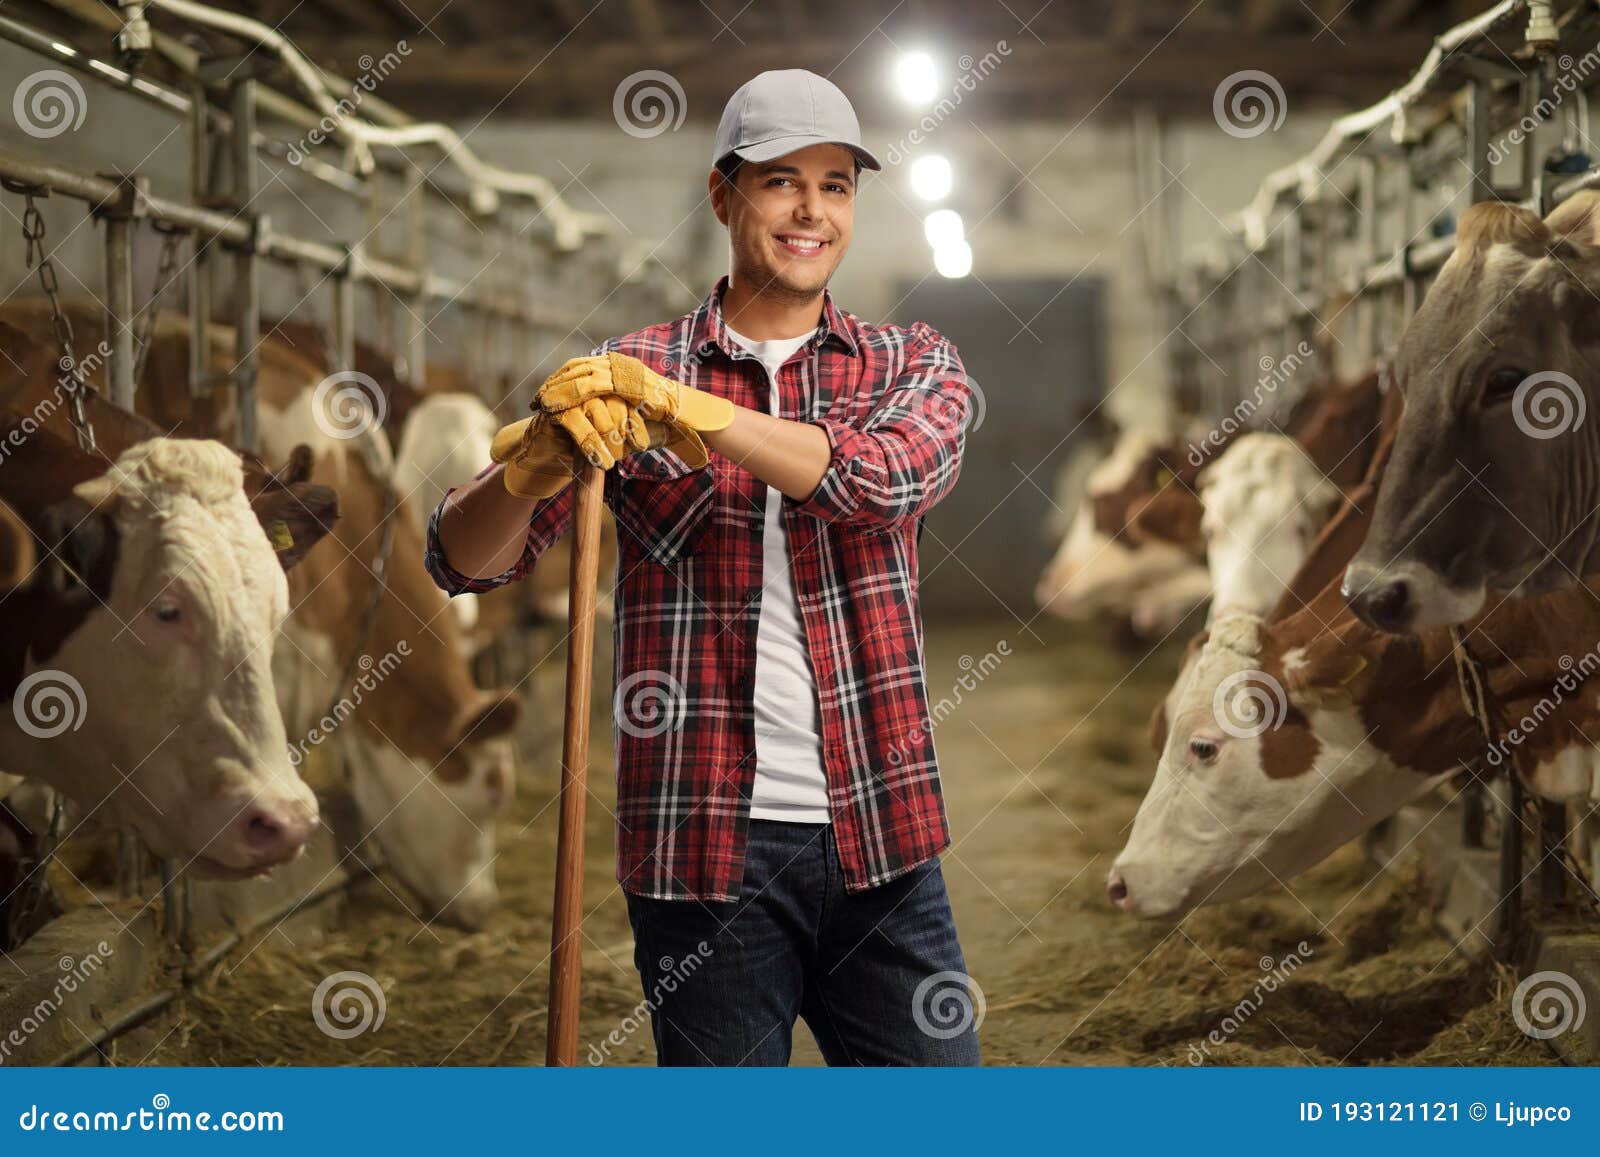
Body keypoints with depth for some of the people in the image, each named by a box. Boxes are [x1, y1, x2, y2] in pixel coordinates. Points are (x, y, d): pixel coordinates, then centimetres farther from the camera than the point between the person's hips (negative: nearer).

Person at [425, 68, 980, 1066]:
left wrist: (688, 411, -28)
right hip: (706, 844, -1)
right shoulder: (625, 378, 5)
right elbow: (463, 559, -2)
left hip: (878, 839, 1)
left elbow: (889, 477, -16)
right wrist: (535, 464, -25)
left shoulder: (913, 364, 8)